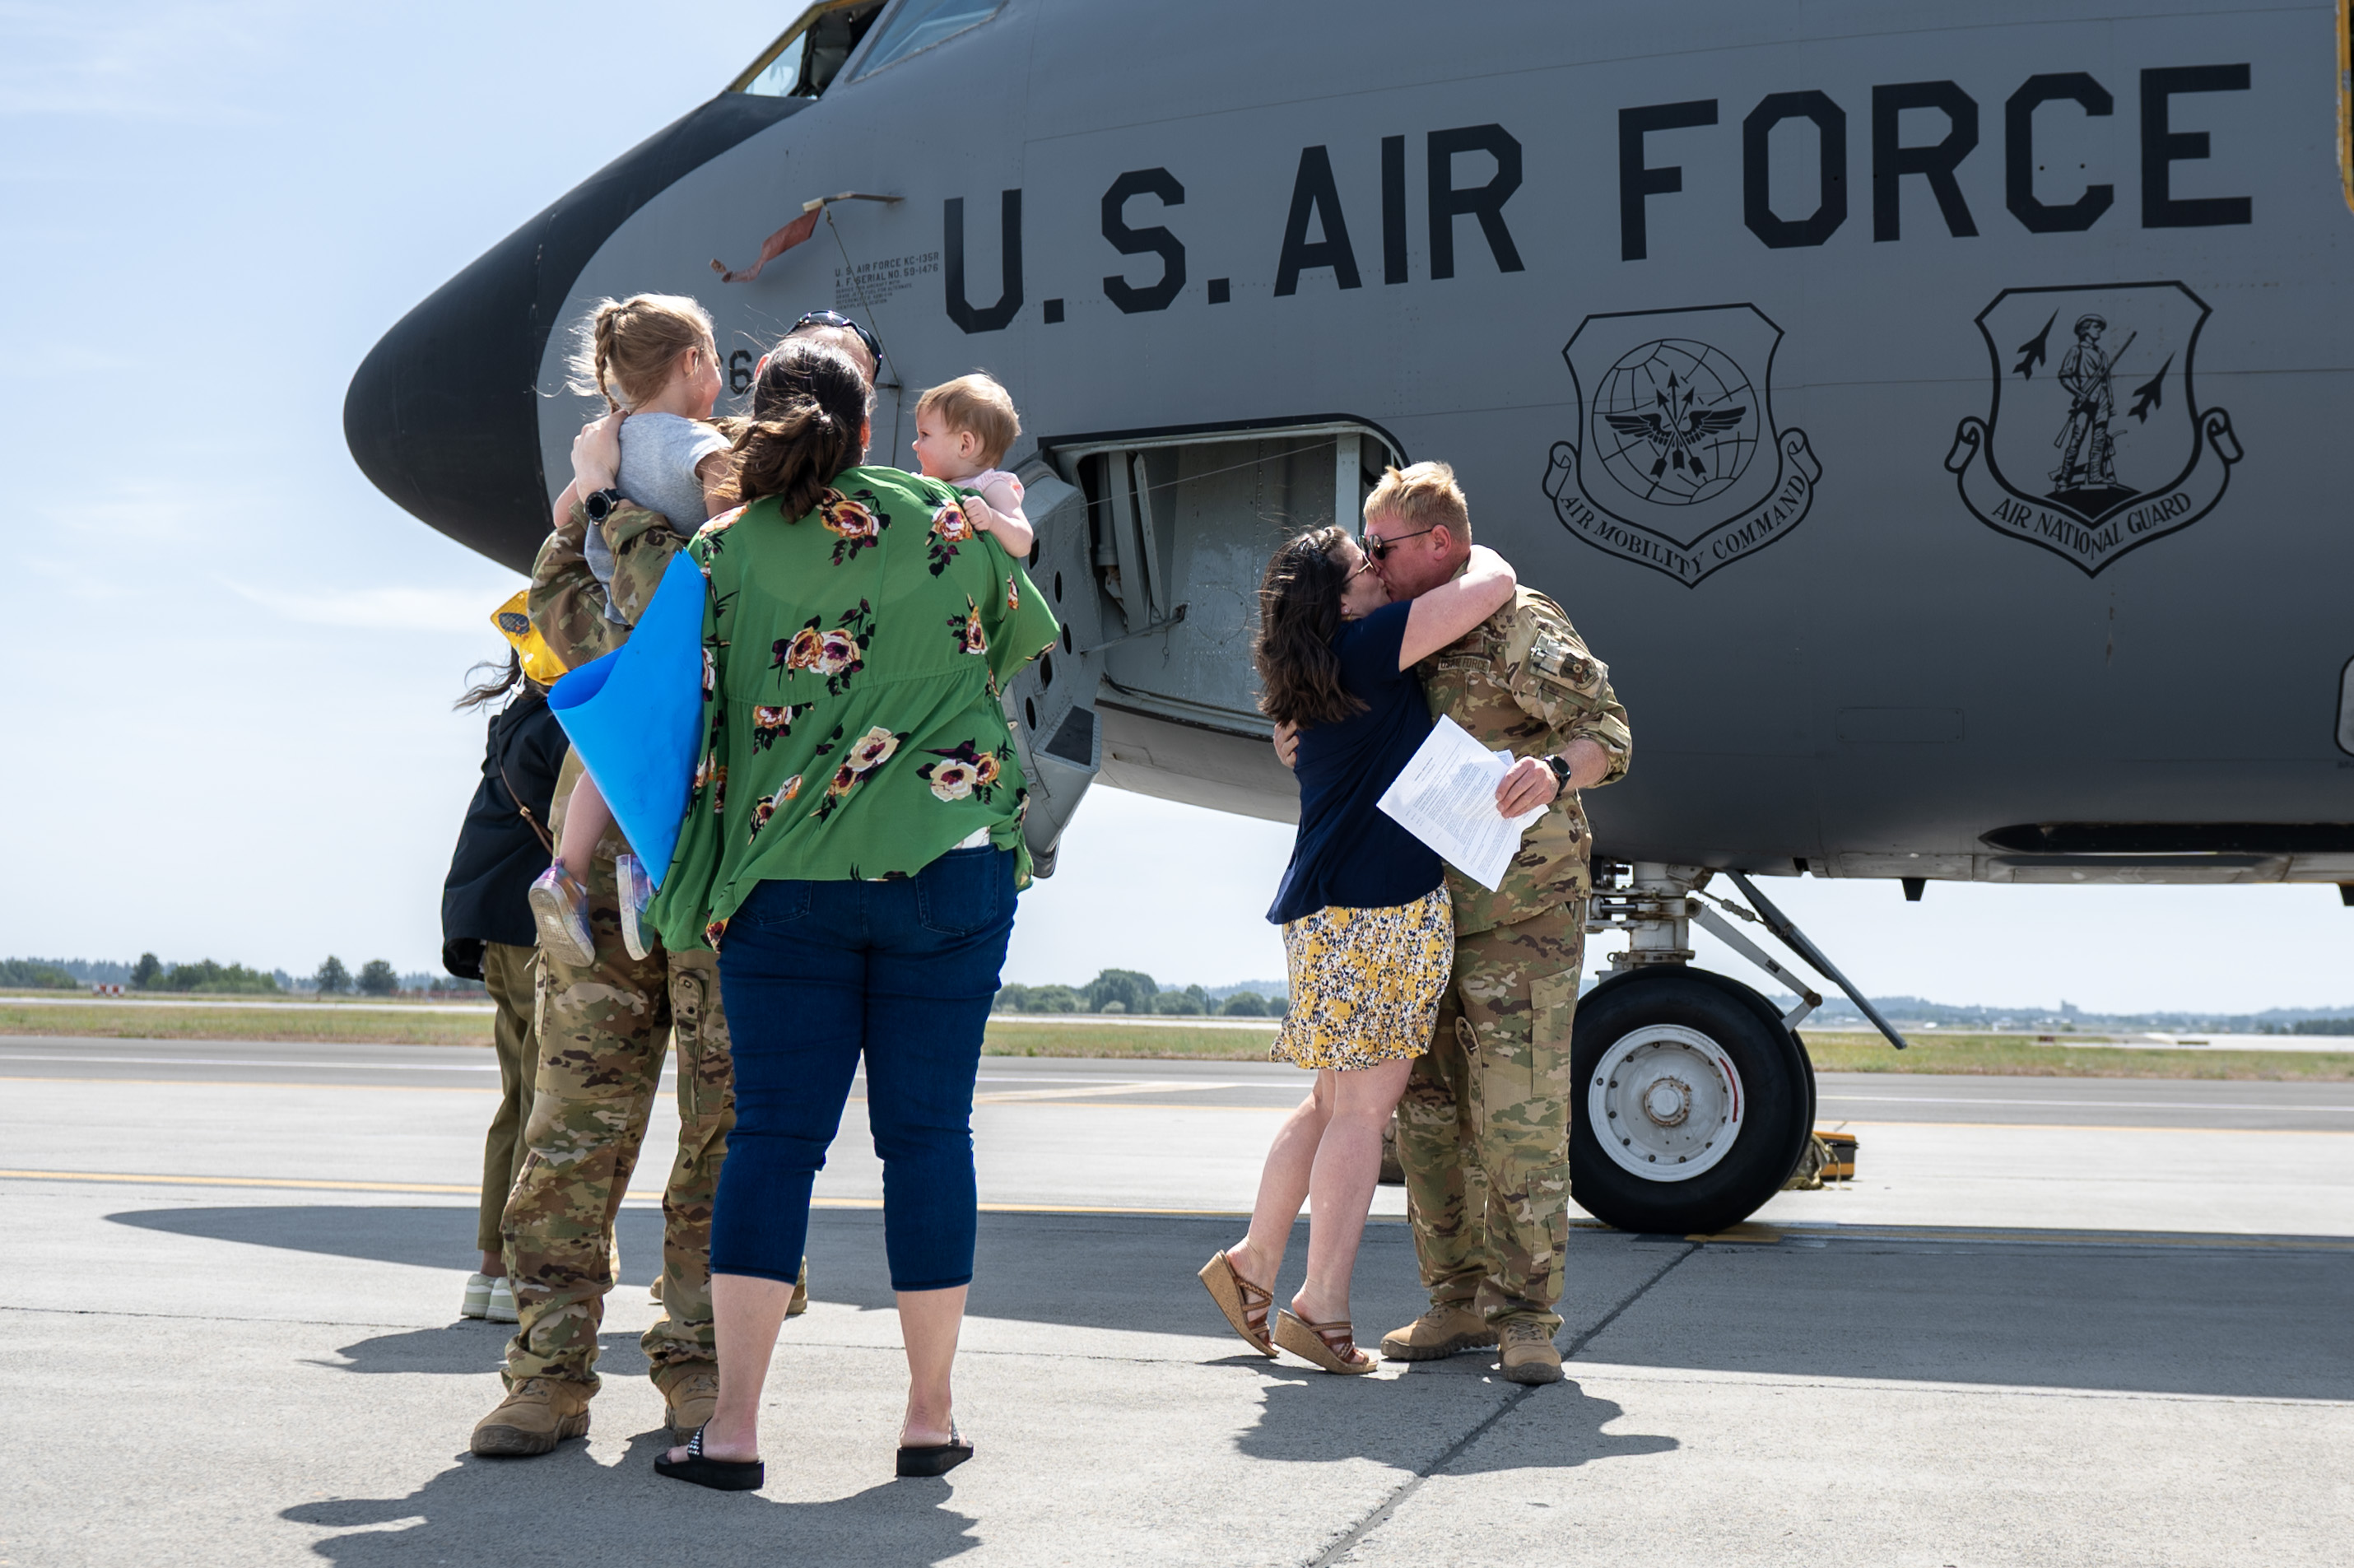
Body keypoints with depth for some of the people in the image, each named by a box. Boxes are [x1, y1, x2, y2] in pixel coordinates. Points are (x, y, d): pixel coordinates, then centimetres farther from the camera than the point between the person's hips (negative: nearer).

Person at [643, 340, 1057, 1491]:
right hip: (949, 864, 0)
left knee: (774, 1136, 4)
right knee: (926, 1133, 5)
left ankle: (731, 1427, 0)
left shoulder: (722, 551, 2)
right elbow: (1030, 638, 21)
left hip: (781, 880, 0)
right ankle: (931, 1416, 11)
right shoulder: (947, 525, 4)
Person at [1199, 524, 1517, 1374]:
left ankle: (1254, 1263, 24)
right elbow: (1491, 589, -12)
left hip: (1331, 911, 9)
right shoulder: (1363, 649, -11)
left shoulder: (1334, 678, 16)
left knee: (1334, 1104, 17)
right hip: (1378, 910, -9)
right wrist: (1483, 556, 9)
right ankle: (1322, 1307, 0)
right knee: (1361, 1110, -4)